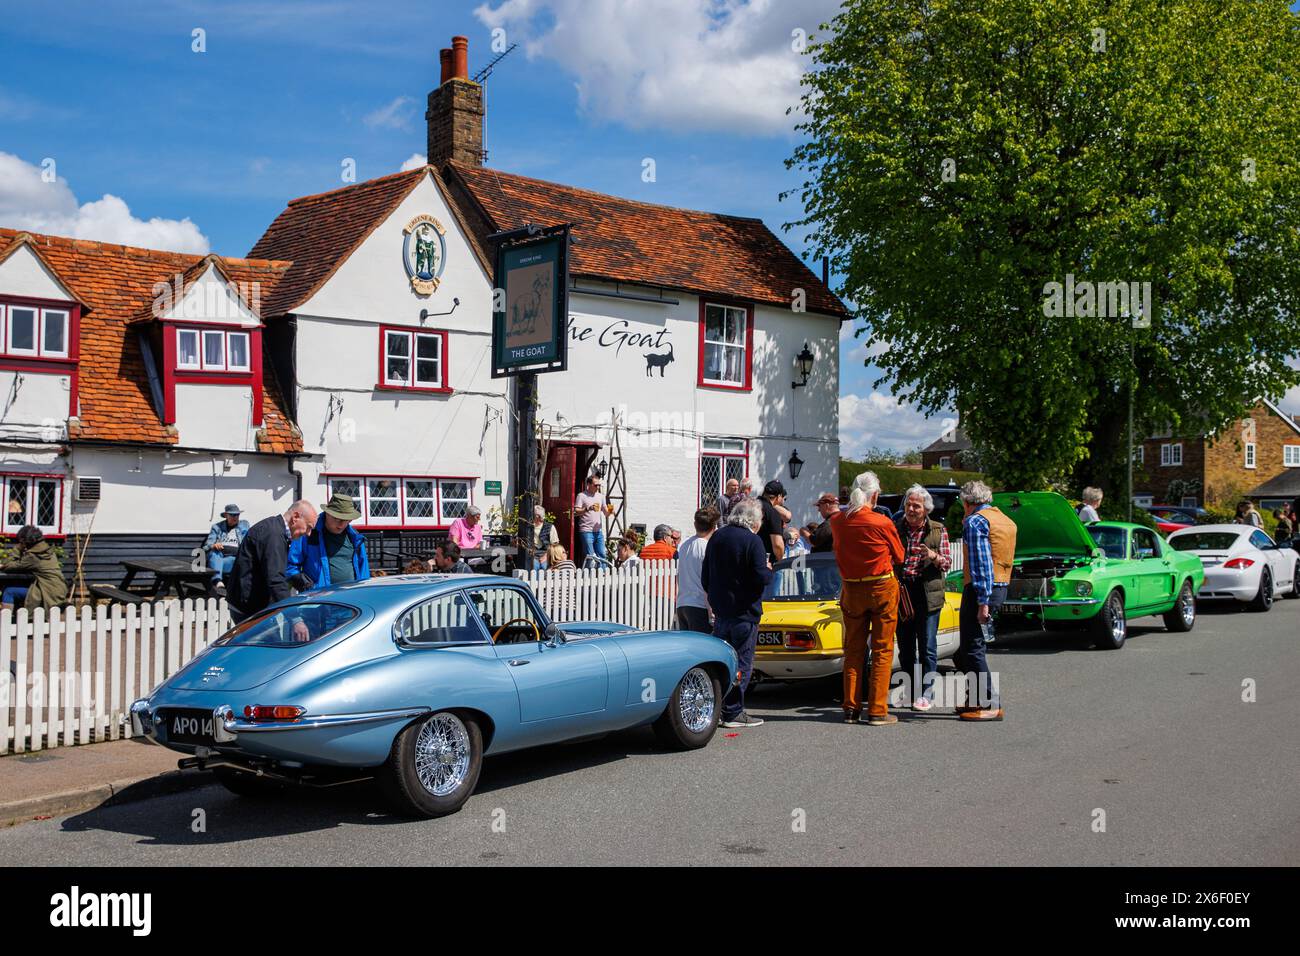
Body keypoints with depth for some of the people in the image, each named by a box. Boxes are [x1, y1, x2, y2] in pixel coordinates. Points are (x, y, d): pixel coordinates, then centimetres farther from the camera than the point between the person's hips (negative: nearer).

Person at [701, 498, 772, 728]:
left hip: (720, 611, 7)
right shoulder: (752, 541, -13)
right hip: (744, 612, -7)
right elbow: (761, 577, -19)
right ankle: (733, 713, 1)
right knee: (742, 664, 0)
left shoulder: (716, 537, 9)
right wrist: (769, 571, 2)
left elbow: (705, 578, 15)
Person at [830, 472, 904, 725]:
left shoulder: (836, 521, -4)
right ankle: (877, 711, 3)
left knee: (853, 650, 12)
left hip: (851, 590, 4)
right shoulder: (882, 523, -14)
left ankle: (851, 709, 14)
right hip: (882, 589, -4)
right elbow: (899, 556, 0)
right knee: (882, 651, 4)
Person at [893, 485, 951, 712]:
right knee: (905, 647, 8)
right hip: (900, 592, 3)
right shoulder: (896, 528, 9)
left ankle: (927, 694, 2)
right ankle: (911, 692, 18)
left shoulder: (938, 531, 4)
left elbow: (947, 563, 3)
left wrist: (933, 556, -17)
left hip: (927, 594, -3)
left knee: (927, 646, -3)